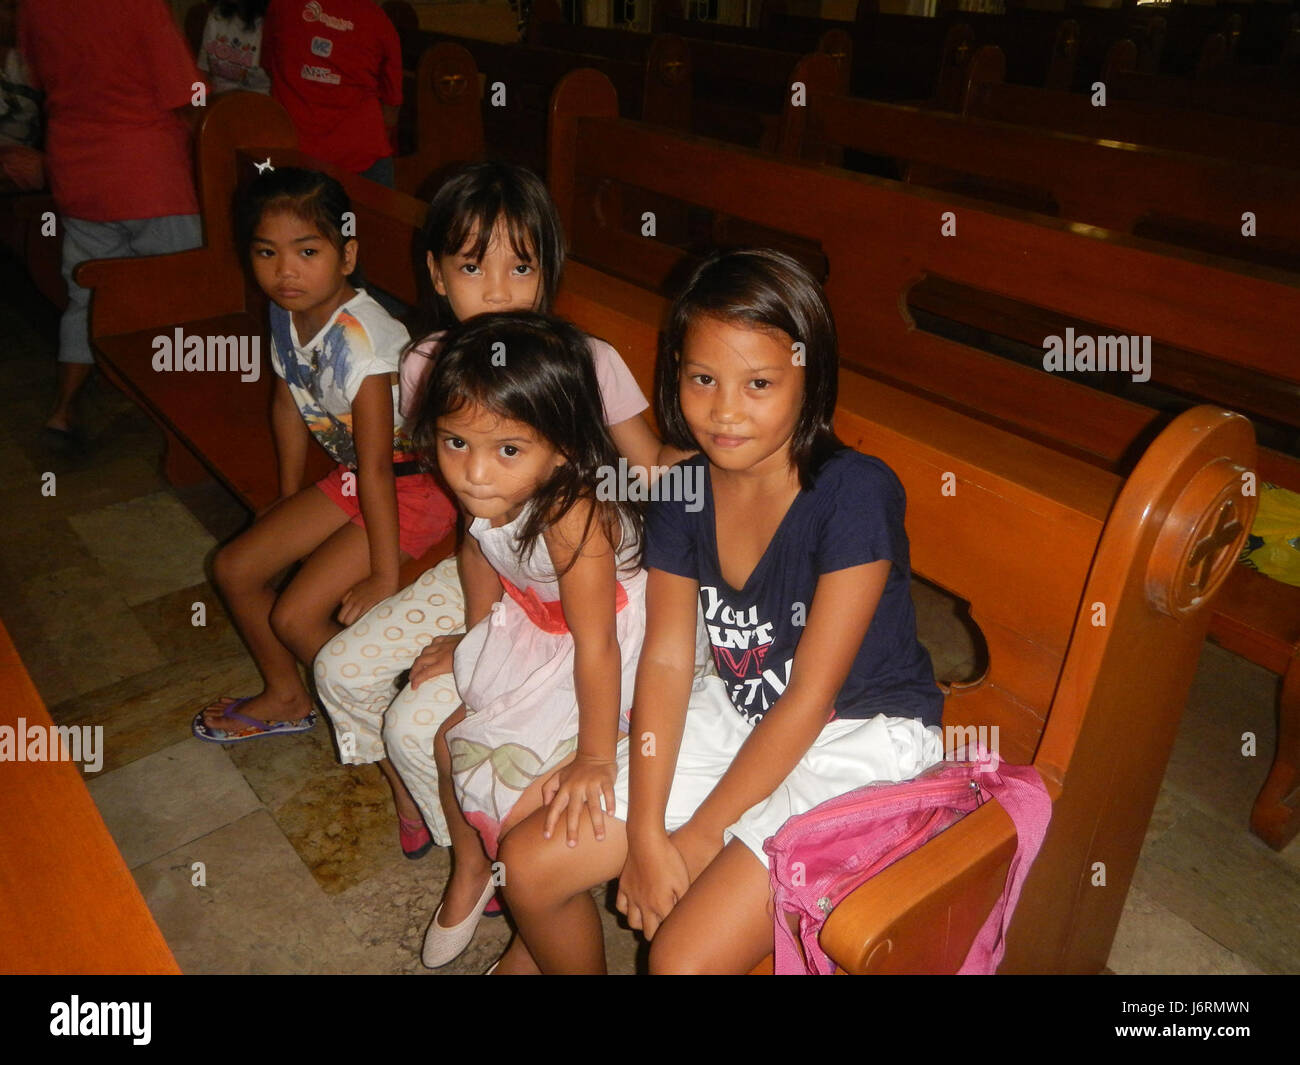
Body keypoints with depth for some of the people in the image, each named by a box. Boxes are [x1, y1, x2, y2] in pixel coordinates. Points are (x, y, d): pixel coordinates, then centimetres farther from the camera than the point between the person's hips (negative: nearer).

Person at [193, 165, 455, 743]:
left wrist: (385, 574, -22)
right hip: (352, 474, 9)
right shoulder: (286, 312, -3)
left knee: (295, 616, -14)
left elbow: (377, 467, -27)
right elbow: (288, 402, 13)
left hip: (419, 482, -8)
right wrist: (289, 502, 19)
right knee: (233, 569, 9)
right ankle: (287, 698, 29)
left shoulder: (359, 339, -29)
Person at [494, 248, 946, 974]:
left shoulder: (855, 494, -23)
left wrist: (696, 839, -15)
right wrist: (645, 834, -14)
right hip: (740, 714, 6)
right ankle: (569, 963, 33)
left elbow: (810, 698, -20)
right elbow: (667, 660, -7)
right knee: (529, 863, 2)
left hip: (859, 736, -5)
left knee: (684, 956, -19)